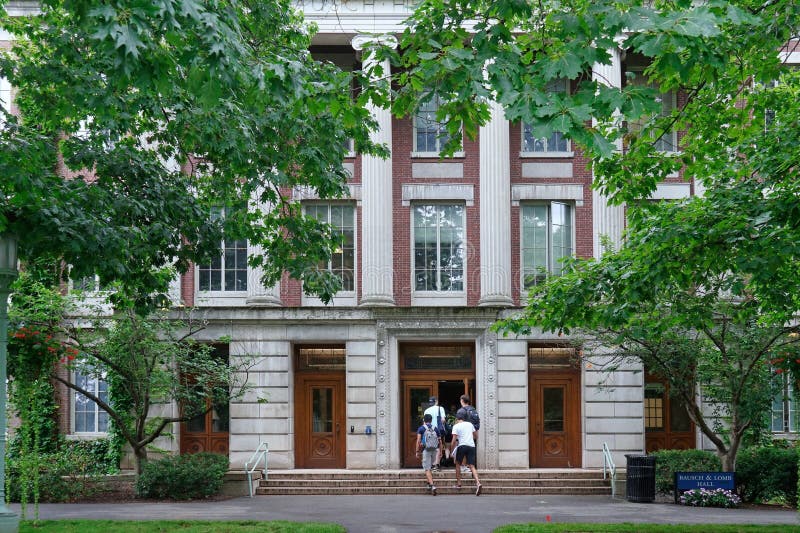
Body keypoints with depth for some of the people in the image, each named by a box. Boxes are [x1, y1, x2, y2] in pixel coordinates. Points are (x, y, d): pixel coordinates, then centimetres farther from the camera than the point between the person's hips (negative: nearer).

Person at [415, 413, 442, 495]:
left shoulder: (421, 428, 0)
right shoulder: (435, 428, 10)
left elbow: (418, 440, -7)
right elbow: (440, 441, 10)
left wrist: (417, 451, -3)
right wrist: (440, 451, 19)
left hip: (426, 450, -4)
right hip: (434, 450, 4)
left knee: (427, 469, -4)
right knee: (429, 466, 24)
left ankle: (432, 485, -20)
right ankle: (429, 484, 25)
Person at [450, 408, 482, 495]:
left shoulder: (456, 426, 4)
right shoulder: (470, 424, 17)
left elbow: (454, 440, -4)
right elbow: (476, 436, 24)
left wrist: (452, 451, 4)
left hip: (462, 446, -3)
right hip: (471, 446, 3)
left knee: (458, 464, 16)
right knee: (472, 466, -2)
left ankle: (458, 483, 18)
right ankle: (478, 483, -22)